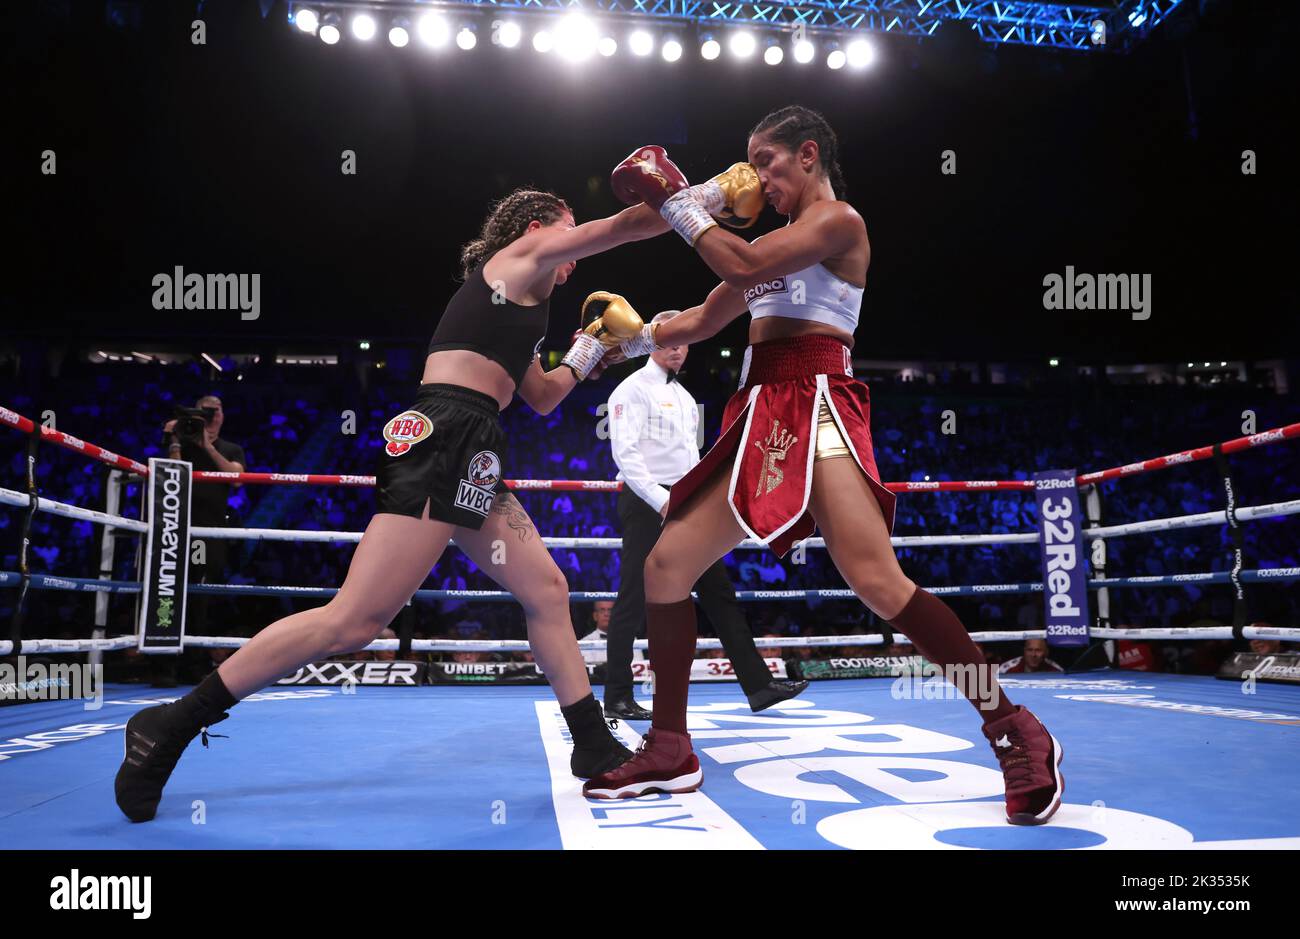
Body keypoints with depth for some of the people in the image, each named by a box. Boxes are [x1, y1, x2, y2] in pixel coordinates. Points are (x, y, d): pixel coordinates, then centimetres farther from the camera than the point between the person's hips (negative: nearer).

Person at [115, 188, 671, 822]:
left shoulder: (517, 303, 30)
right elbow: (620, 228, 9)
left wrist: (590, 351, 29)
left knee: (546, 591, 10)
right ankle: (174, 725, -5)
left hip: (471, 460, 11)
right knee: (353, 621, -14)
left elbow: (542, 400, 35)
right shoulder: (521, 254, 7)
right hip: (444, 441, -11)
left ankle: (595, 749, 17)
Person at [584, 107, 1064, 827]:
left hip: (814, 404, -8)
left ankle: (1014, 731, -7)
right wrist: (632, 336, 20)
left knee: (878, 582, -23)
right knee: (664, 566, 2)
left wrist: (676, 201, -3)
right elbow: (705, 320, 30)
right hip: (759, 417, 8)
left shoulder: (838, 219, 2)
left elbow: (744, 267, -13)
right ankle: (670, 752, 14)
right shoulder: (777, 240, 27)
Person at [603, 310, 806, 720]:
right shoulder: (633, 389, -6)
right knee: (634, 602, -4)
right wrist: (661, 500, -23)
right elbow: (625, 452, -16)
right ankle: (617, 697, 8)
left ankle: (758, 685, 10)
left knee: (719, 593, 6)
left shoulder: (684, 396, 21)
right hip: (647, 505, -8)